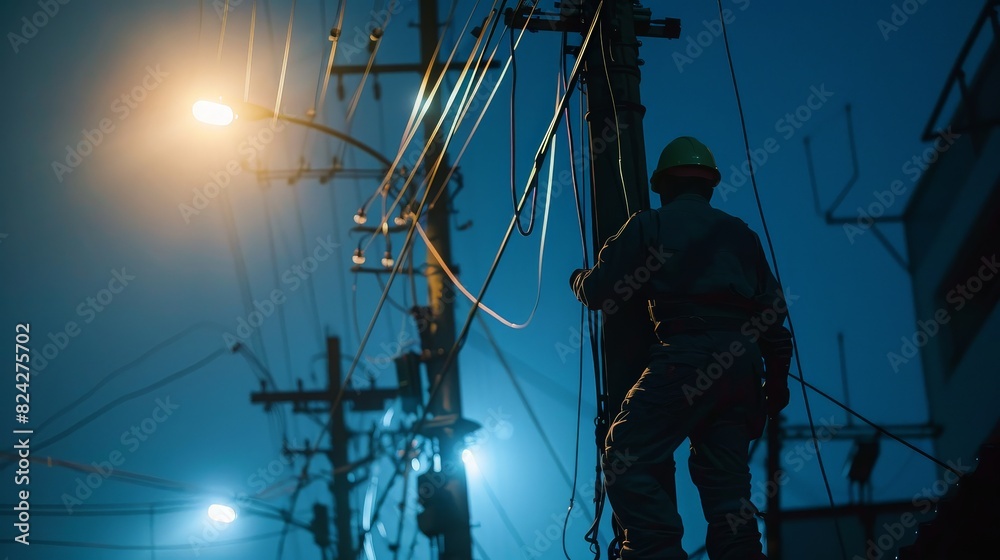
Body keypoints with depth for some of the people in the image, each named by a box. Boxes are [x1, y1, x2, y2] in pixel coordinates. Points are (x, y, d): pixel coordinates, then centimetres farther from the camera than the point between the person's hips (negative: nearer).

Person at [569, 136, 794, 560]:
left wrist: (579, 279, 32)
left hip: (685, 356, -6)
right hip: (744, 362, 6)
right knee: (725, 476, 10)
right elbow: (773, 312, 18)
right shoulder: (740, 234, 23)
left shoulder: (648, 226, 9)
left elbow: (597, 293, 10)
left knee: (625, 455, -5)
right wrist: (777, 378, 22)